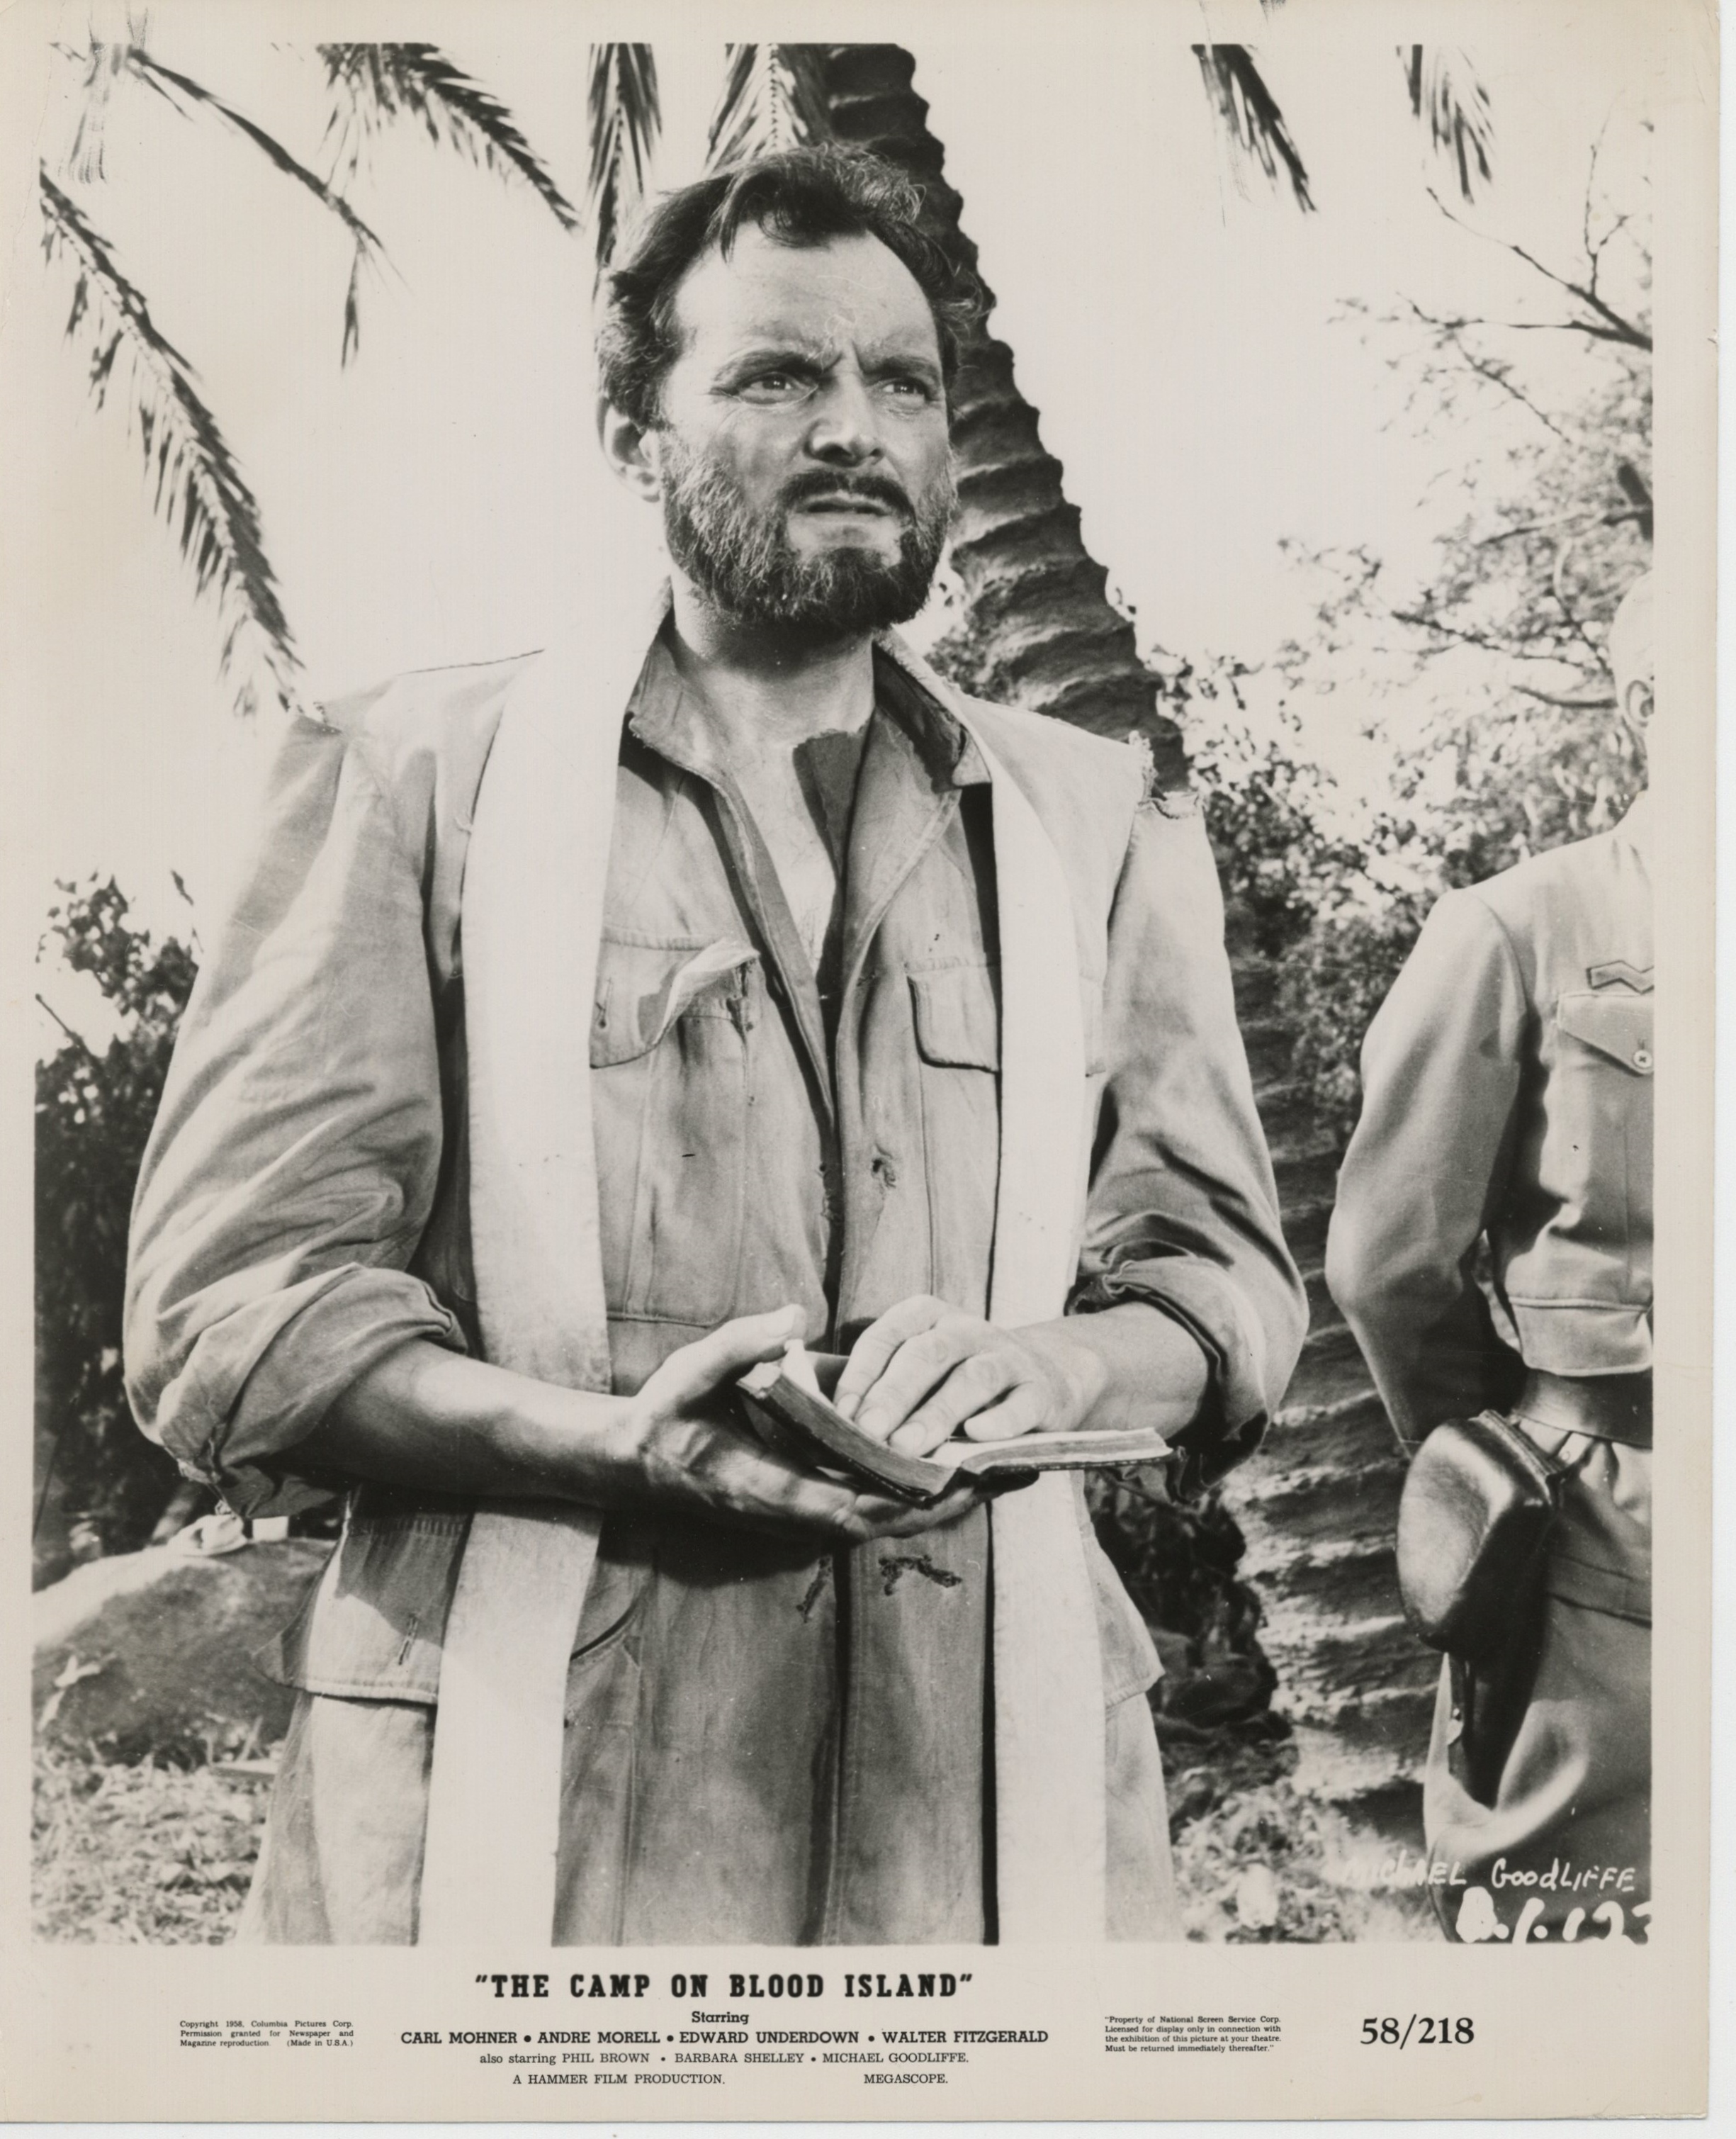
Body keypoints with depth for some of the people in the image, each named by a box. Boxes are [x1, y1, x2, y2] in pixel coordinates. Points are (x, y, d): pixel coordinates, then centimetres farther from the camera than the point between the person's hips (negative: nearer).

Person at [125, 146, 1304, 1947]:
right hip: (521, 1786, -2)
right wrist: (607, 1442, -21)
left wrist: (1055, 1357, -15)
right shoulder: (418, 779, 1)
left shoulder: (1094, 826, 11)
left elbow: (1220, 1273, 9)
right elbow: (230, 1305, -4)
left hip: (1000, 1785, 3)